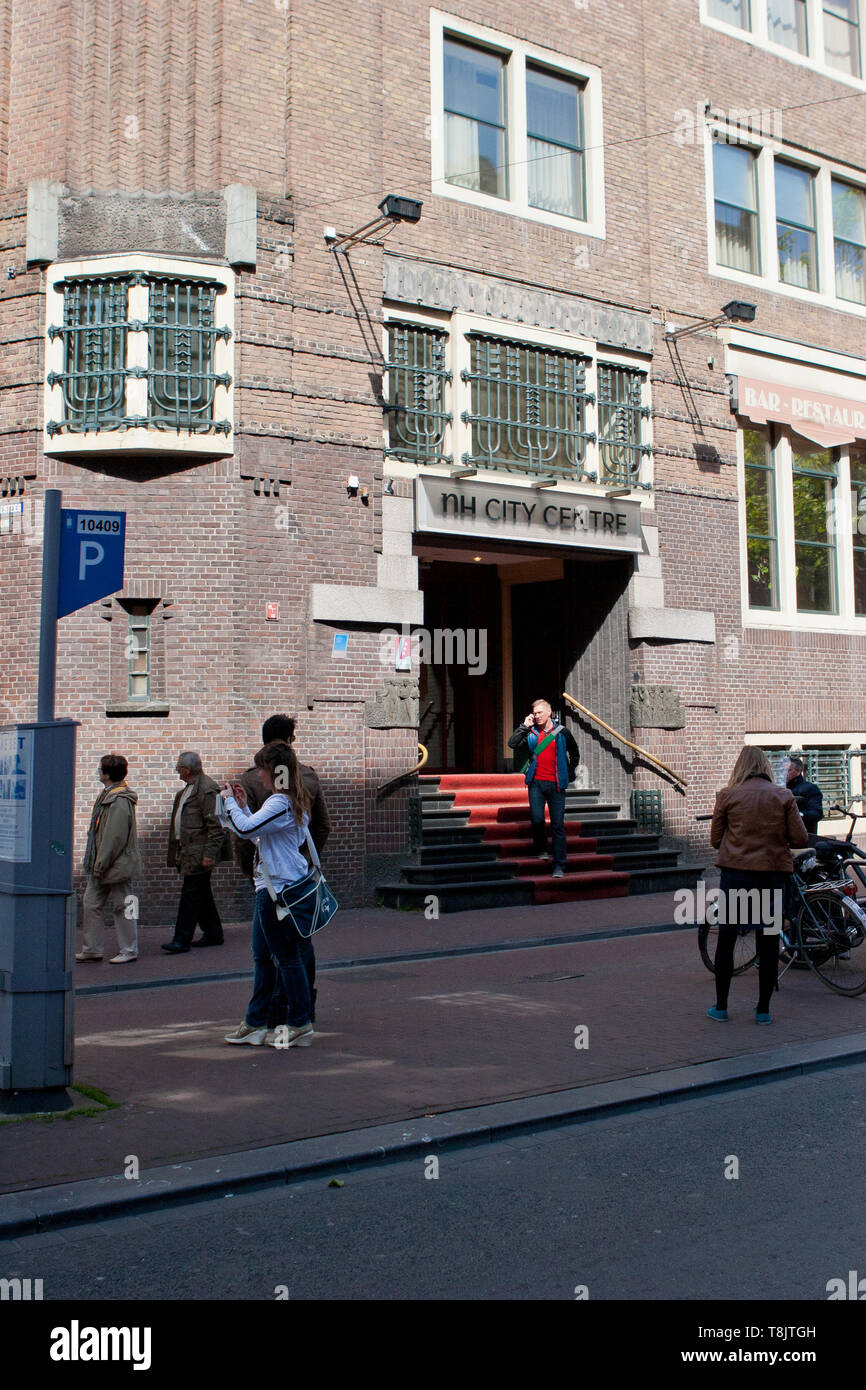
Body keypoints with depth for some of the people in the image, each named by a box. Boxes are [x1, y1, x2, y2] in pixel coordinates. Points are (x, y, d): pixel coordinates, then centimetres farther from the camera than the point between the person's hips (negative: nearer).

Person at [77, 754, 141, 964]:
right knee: (92, 904, 12)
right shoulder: (107, 795, 11)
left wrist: (101, 865, -19)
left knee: (122, 907, 0)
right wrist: (96, 864, 16)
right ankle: (92, 949, 21)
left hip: (117, 865, -10)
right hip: (103, 865, 10)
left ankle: (128, 950, 10)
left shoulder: (119, 802, -21)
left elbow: (115, 838, -23)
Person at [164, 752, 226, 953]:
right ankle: (213, 934, 22)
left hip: (199, 852, -10)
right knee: (201, 893, 14)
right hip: (188, 850, 10)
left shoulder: (207, 790, -15)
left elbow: (216, 825, -18)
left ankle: (182, 940, -4)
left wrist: (209, 854, -21)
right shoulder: (189, 788, 17)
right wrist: (177, 853, 21)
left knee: (190, 893, -7)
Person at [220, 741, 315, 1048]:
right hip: (269, 888, 11)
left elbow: (246, 829, -29)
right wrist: (243, 805, 17)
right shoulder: (284, 801, 14)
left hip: (279, 890, -11)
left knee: (287, 957, -1)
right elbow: (258, 833, 21)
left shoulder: (281, 804, -19)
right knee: (262, 956, 15)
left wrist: (231, 802, -13)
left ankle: (300, 1024, 9)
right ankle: (256, 1024, 23)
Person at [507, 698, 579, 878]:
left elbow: (574, 754, 18)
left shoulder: (562, 733, 4)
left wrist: (570, 773, 12)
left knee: (558, 824, -2)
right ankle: (541, 849, 22)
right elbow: (512, 743, -7)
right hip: (536, 783, 1)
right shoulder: (531, 734, 6)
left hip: (556, 784, -1)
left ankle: (559, 865, -1)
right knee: (537, 819, -7)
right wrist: (524, 726, -7)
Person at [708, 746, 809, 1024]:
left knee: (726, 940, 10)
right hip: (774, 874, 1)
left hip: (736, 873, 0)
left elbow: (715, 840, 3)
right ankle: (763, 1009, 12)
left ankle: (720, 1007, 14)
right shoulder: (784, 796, 0)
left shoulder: (727, 796, -2)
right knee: (769, 942, 8)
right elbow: (801, 840, -2)